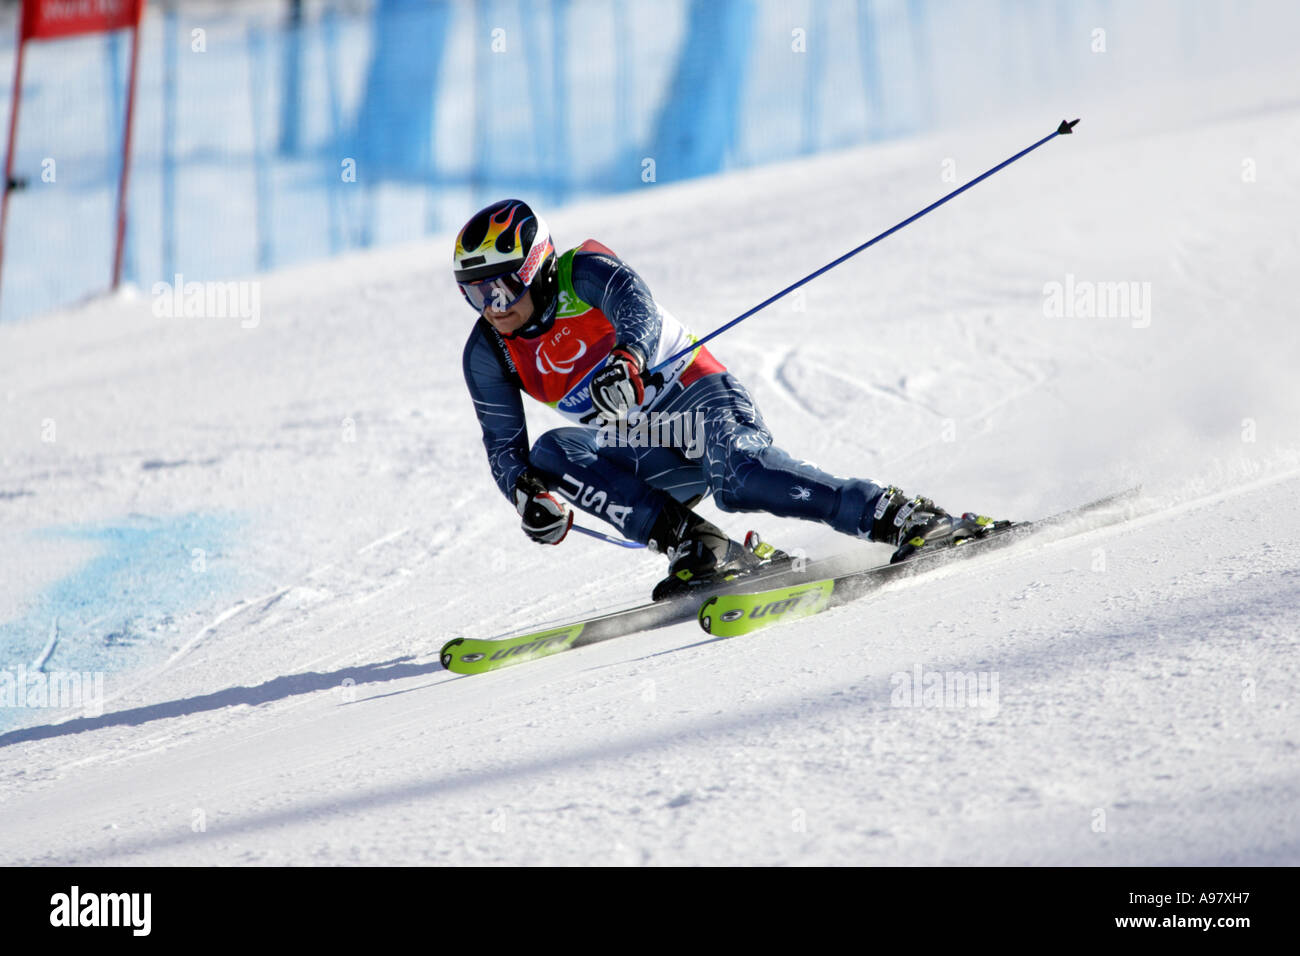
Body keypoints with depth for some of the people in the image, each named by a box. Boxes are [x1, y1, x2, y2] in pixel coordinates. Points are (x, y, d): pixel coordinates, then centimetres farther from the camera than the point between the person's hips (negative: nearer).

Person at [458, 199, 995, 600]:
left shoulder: (582, 272, -13)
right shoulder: (488, 356, 1)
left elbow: (637, 306, -32)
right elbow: (504, 447, 2)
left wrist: (625, 357, -54)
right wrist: (528, 493, -20)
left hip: (697, 394, -6)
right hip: (648, 456, 6)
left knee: (739, 476, -35)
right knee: (550, 454, -20)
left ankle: (898, 518, -31)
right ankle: (696, 547, -26)